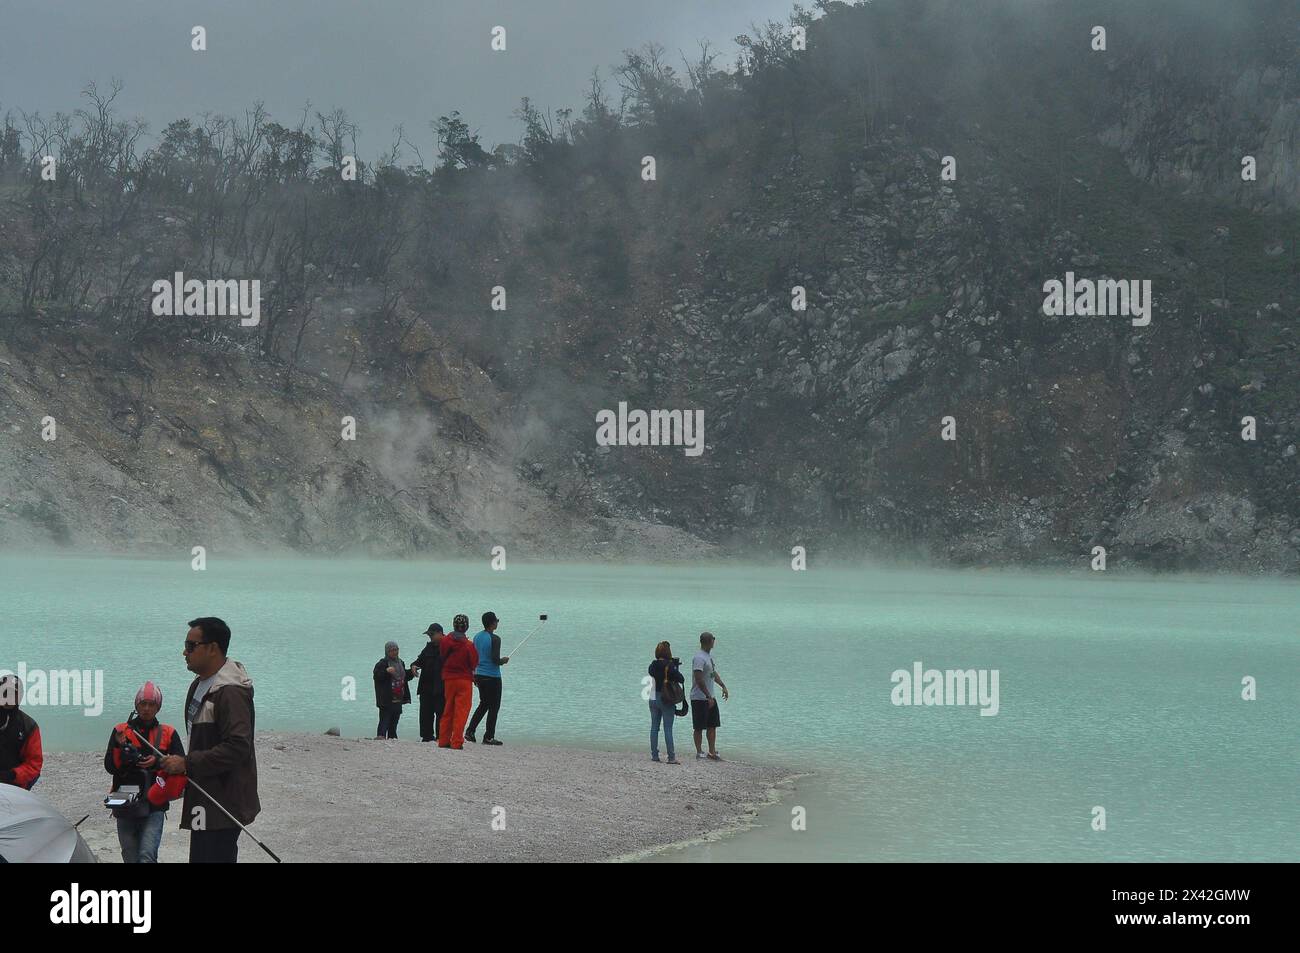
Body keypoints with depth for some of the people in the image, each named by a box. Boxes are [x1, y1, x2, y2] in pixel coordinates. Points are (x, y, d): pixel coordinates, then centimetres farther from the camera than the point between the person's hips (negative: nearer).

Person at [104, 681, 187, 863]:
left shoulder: (168, 734, 5)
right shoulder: (120, 731, 7)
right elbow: (110, 767, 1)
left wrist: (158, 762, -14)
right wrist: (120, 748, -17)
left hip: (154, 807, -2)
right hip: (125, 806, 2)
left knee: (147, 855, -18)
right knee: (130, 858, 7)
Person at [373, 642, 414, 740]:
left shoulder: (400, 663, 17)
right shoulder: (382, 663, -5)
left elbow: (405, 677, 28)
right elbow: (377, 676, -17)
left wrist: (411, 673, 10)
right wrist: (386, 671, -31)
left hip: (398, 698, 7)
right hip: (386, 698, -7)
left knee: (395, 717, 8)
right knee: (385, 717, -14)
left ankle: (392, 736, 13)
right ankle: (381, 735, -20)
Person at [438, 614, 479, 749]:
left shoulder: (444, 641, -3)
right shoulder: (468, 645, -15)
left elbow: (442, 657, 9)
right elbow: (474, 664, -7)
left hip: (448, 679, 4)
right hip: (464, 680, -4)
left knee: (447, 711, 15)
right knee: (461, 712, 0)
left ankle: (444, 740, 17)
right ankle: (457, 742, -3)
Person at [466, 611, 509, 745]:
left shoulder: (477, 637, 7)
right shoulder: (495, 639, -15)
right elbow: (495, 659, -21)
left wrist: (474, 675, 21)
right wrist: (503, 660, 0)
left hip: (479, 675, 7)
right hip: (492, 677, -7)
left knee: (483, 704, 20)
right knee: (494, 706, 2)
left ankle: (470, 732, 10)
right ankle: (489, 737, 2)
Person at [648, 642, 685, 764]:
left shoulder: (652, 666, -1)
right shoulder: (670, 666, -14)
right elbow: (682, 679, -13)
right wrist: (677, 668, 2)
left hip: (653, 699, 4)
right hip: (666, 700, -4)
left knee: (654, 727, 11)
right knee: (668, 729, -3)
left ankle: (654, 754, 13)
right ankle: (671, 757, -3)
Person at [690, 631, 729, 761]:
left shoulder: (709, 655, 11)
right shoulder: (699, 658, -20)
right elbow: (699, 680, -25)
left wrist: (723, 686, 22)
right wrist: (709, 697, -24)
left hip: (710, 698, 10)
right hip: (700, 698, -10)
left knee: (712, 725, 10)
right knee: (699, 728, 0)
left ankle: (712, 752, 15)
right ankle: (699, 752, 8)